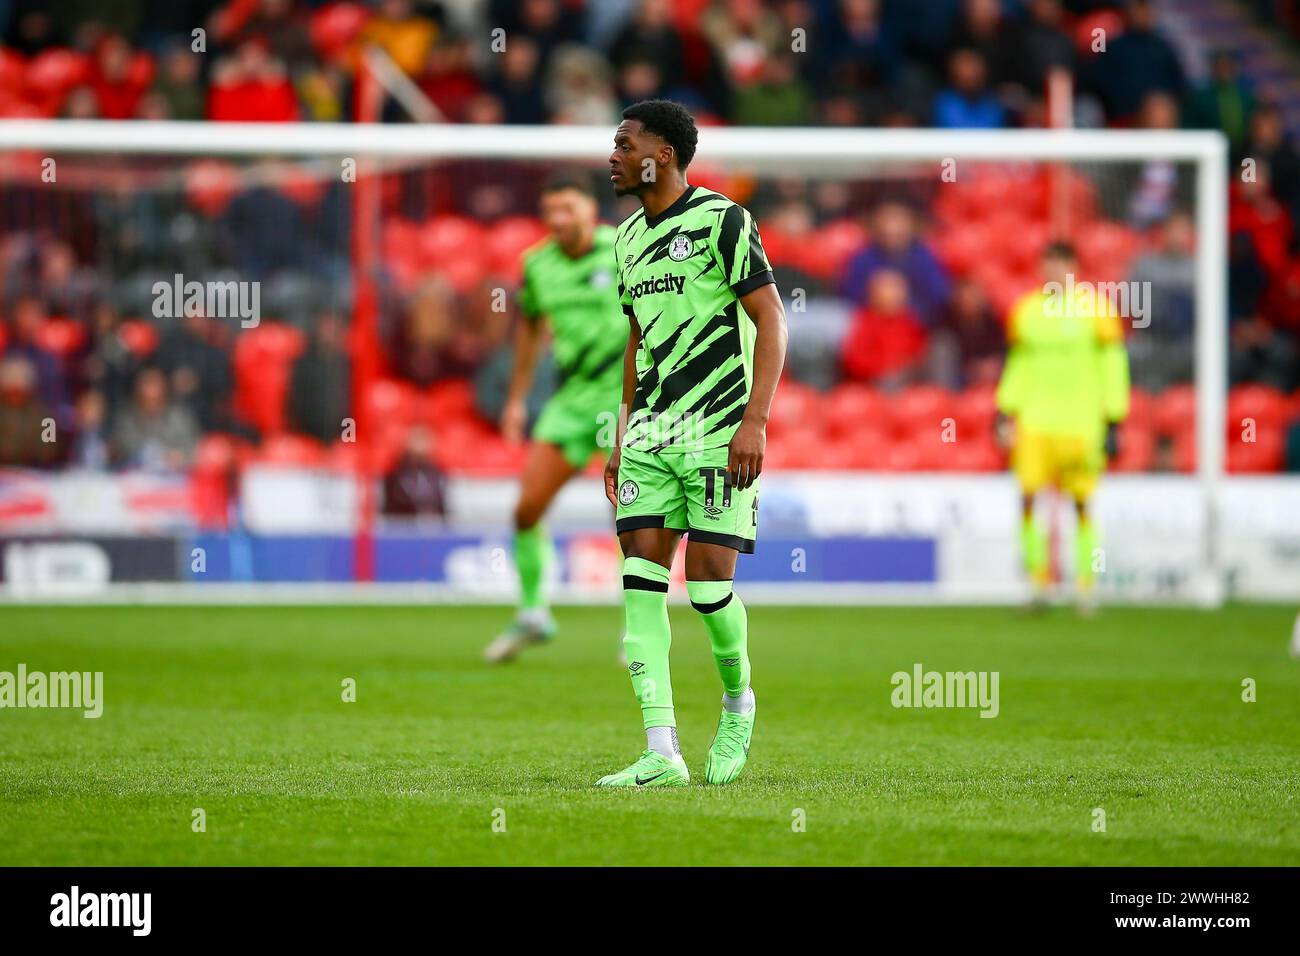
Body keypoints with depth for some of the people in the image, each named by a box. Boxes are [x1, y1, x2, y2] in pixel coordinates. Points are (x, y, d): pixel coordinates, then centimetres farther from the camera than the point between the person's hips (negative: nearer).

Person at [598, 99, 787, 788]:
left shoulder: (722, 220, -7)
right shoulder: (630, 238, 15)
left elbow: (770, 321, -10)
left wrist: (754, 422, -18)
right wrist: (621, 438, 20)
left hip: (720, 432, -7)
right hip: (651, 433, 7)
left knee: (709, 579, -9)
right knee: (640, 581, -5)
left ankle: (737, 704, 21)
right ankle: (661, 756, -7)